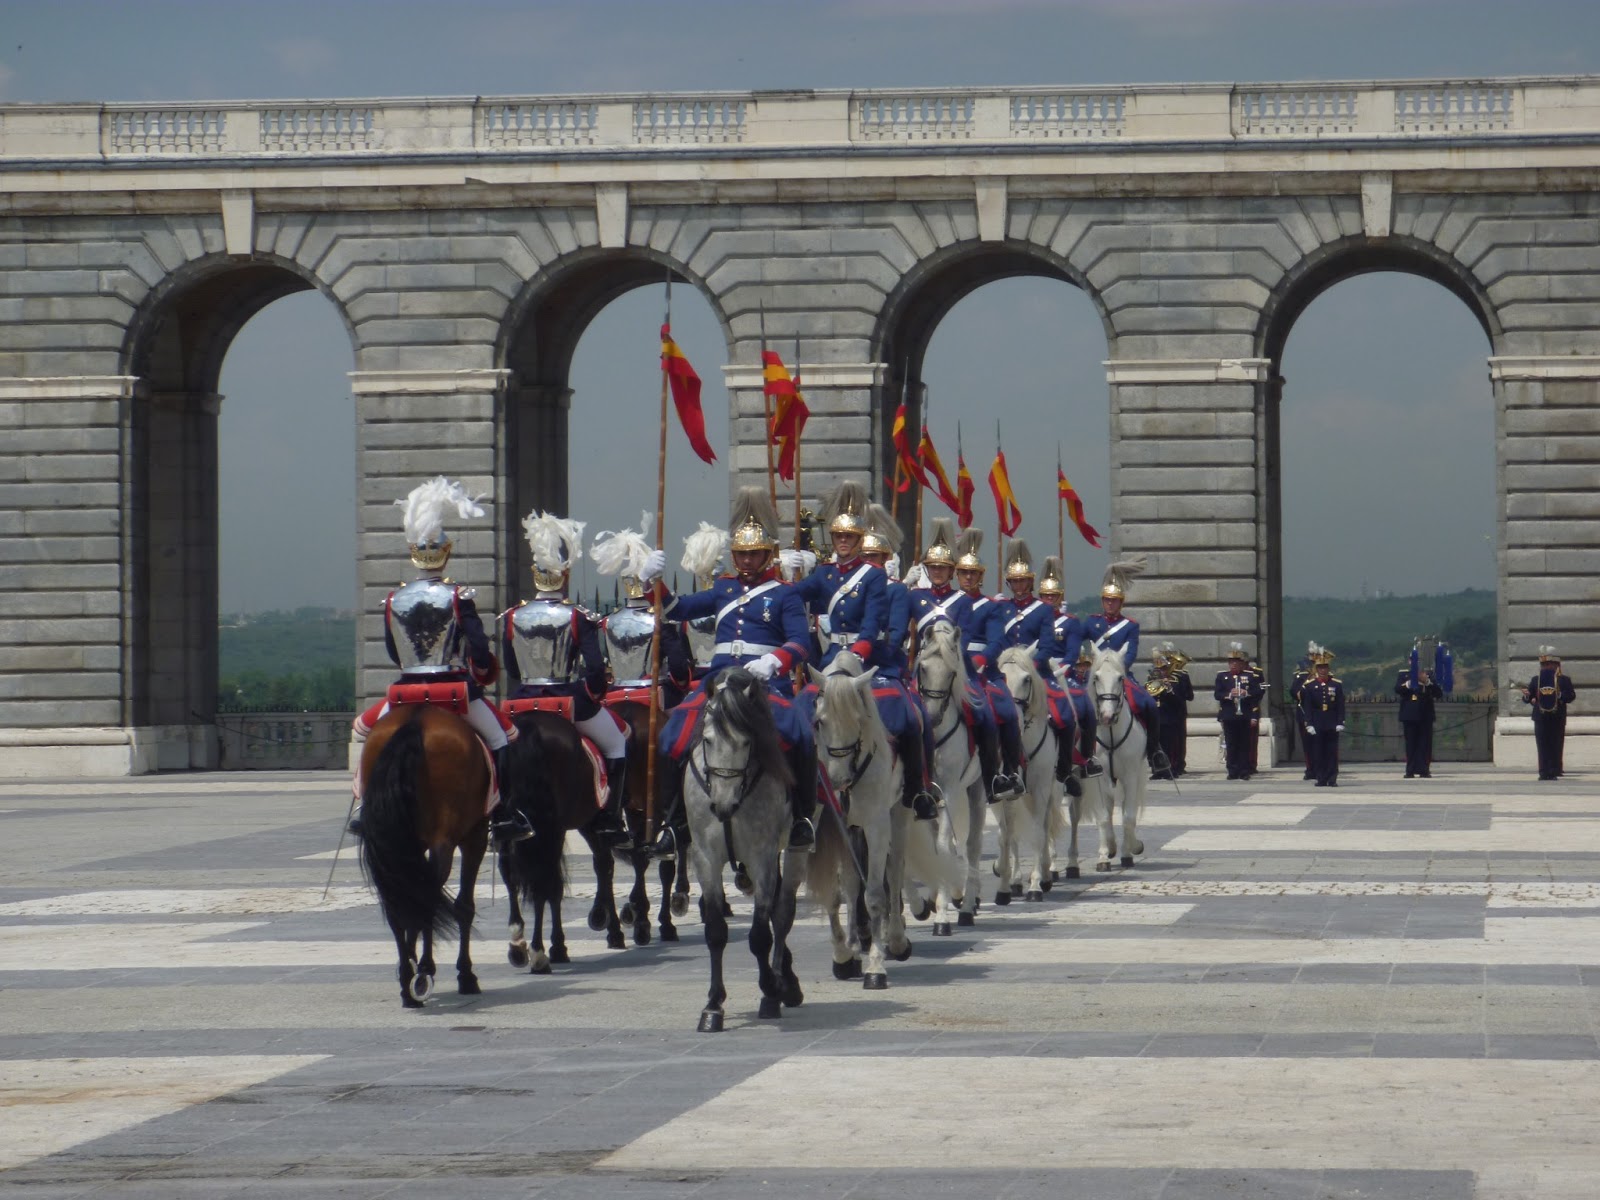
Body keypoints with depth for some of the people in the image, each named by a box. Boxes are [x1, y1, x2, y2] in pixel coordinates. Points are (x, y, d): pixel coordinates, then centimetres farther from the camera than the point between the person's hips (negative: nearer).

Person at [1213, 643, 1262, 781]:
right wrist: (1229, 695, -18)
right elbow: (1217, 694, -1)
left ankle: (1244, 772, 4)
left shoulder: (1250, 676, 6)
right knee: (1231, 745, 1)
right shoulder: (1222, 676, 9)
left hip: (1245, 716, -1)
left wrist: (1246, 693, -18)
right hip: (1228, 716, 1)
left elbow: (1258, 694, 0)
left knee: (1244, 745, 1)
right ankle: (1233, 771, 5)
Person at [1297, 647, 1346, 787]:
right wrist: (1309, 724, -7)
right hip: (1316, 726, 0)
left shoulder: (1337, 685, 5)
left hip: (1332, 726, 0)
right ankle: (1321, 779, 5)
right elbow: (1307, 707, 1)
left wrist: (1340, 723, -4)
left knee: (1332, 753, 0)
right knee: (1318, 753, 0)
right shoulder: (1309, 685, 3)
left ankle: (1332, 779, 4)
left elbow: (1341, 706, 4)